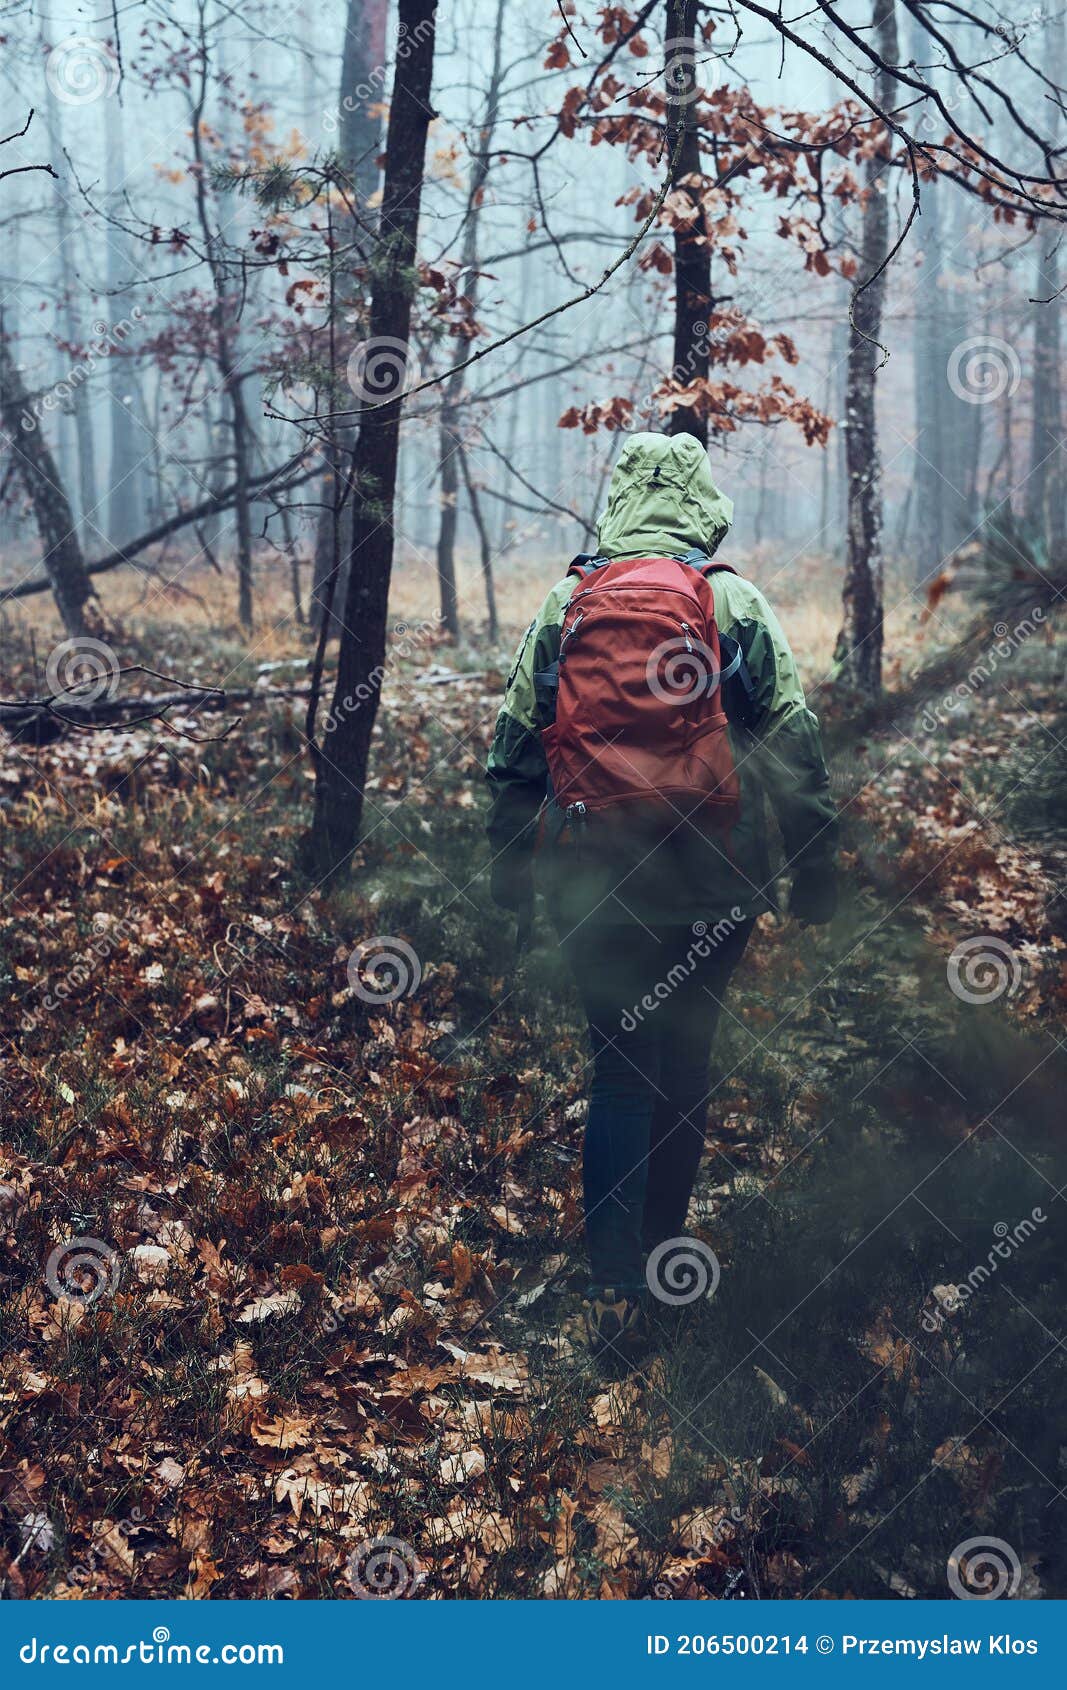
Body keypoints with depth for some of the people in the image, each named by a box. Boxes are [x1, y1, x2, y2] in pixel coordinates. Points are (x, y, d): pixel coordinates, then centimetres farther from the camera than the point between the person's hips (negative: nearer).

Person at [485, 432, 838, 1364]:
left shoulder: (563, 605, 3)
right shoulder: (737, 603, -3)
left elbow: (515, 747, 6)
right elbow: (795, 746, -4)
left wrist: (510, 868, 14)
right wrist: (816, 868, 3)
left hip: (592, 881, 1)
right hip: (712, 883, -1)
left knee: (618, 1068, 9)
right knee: (685, 1061, 15)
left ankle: (616, 1282, -1)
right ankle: (662, 1246, 28)